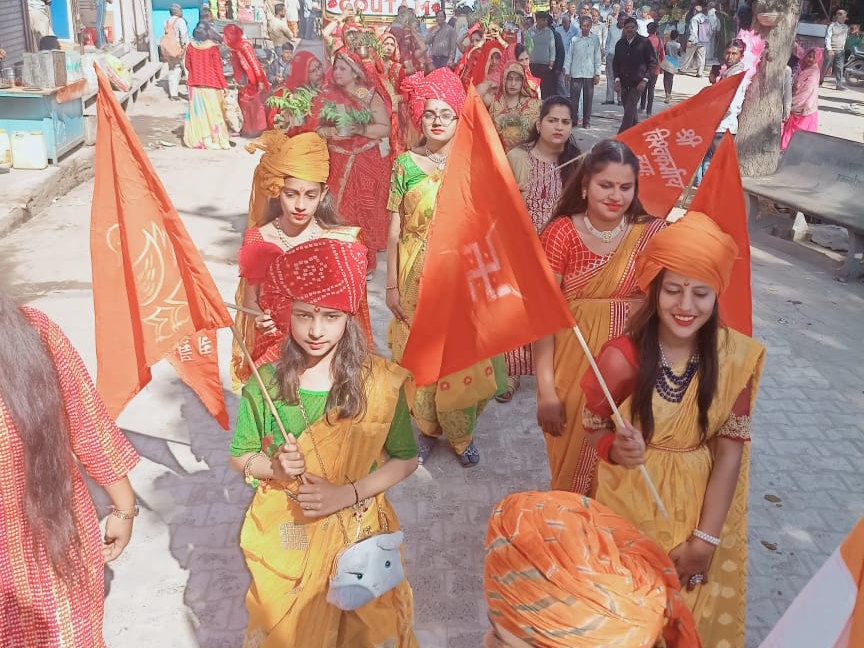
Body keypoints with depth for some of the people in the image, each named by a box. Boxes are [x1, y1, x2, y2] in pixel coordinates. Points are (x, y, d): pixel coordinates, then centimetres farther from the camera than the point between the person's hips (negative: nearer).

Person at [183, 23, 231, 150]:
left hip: (195, 85, 3)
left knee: (198, 111, 11)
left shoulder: (190, 47, -4)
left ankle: (198, 138, 15)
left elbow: (187, 65, 6)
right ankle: (215, 138, 9)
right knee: (213, 112, 6)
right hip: (211, 85, -3)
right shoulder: (213, 47, -13)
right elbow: (218, 68, -10)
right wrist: (223, 85, -3)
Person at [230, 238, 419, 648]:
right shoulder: (265, 384, -11)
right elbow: (239, 458, 2)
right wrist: (275, 466, -20)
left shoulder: (379, 382, -14)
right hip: (284, 535, 1)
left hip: (357, 533, 0)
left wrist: (346, 493, -18)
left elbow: (405, 459, -5)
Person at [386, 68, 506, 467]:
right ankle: (428, 428, 30)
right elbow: (395, 229, -1)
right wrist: (392, 284, -1)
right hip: (416, 277, 0)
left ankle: (461, 434, 25)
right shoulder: (405, 164, -2)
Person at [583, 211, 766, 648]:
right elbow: (595, 428, -7)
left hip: (705, 503, 2)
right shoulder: (622, 357, -20)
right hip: (634, 504, -2)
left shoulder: (735, 357, -13)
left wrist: (706, 537, -13)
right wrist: (618, 449, -31)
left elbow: (731, 449, -10)